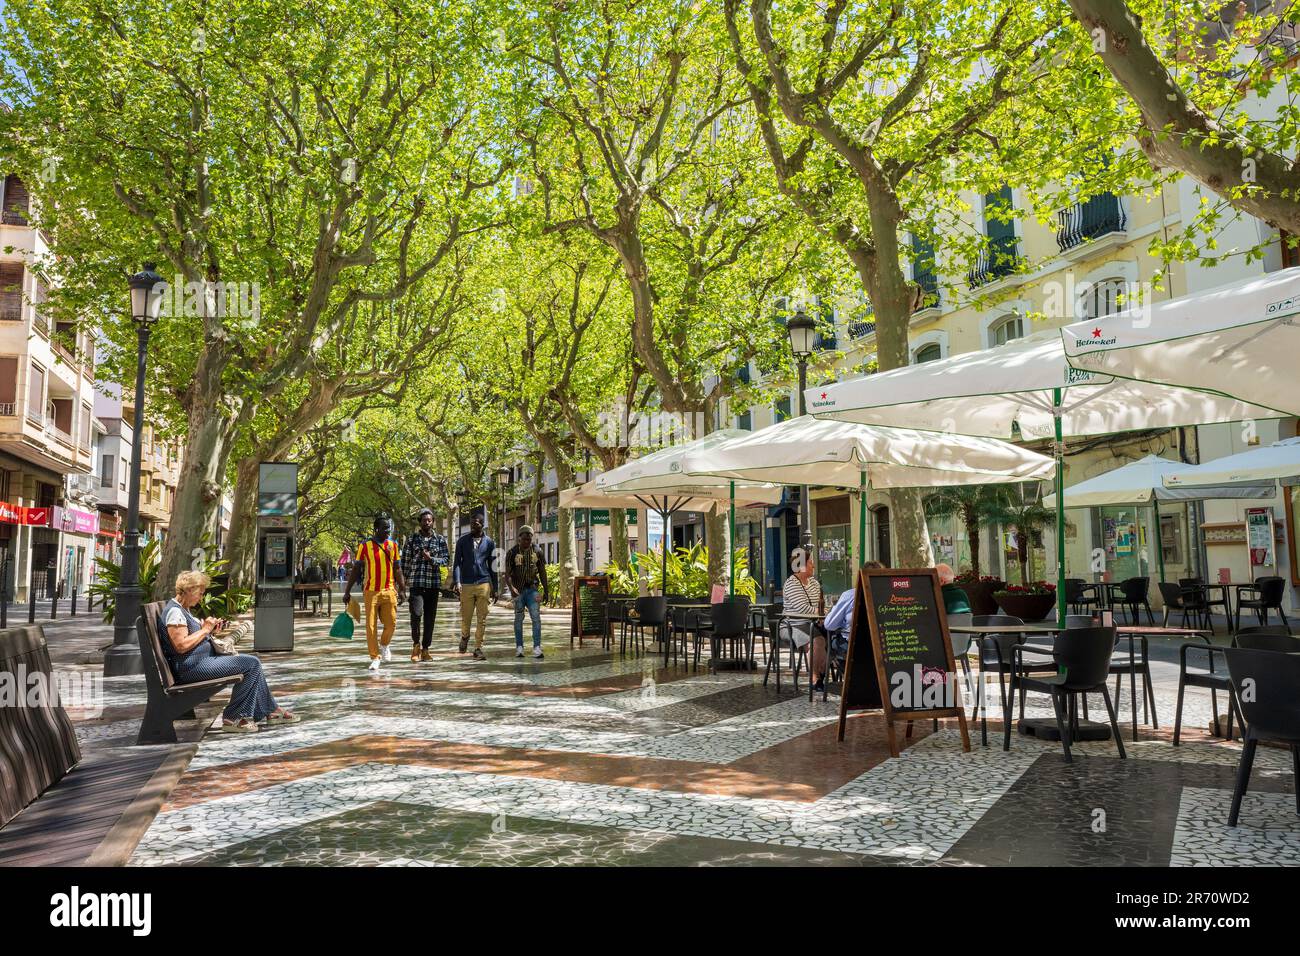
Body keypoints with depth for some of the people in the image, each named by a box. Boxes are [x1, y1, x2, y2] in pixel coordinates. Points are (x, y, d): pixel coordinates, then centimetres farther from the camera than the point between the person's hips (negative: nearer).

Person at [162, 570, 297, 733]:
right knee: (252, 664, -16)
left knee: (253, 664, 8)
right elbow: (181, 645, -25)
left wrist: (210, 631, 7)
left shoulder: (182, 609, 18)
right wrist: (204, 630, -15)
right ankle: (233, 718, -8)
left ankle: (270, 711, 10)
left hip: (204, 658, 11)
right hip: (191, 666, -11)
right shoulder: (174, 611, -15)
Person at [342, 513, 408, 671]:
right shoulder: (365, 546, -2)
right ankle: (375, 657, 10)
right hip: (370, 592, -2)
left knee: (391, 624, 0)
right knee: (371, 626, -1)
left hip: (389, 591, 2)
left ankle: (384, 645, 30)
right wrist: (347, 591, 2)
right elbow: (356, 570, 3)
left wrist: (402, 590, 5)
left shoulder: (393, 545, 6)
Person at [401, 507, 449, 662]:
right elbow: (405, 561, 8)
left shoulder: (440, 539, 7)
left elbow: (446, 560, 2)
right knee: (416, 613, -17)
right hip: (416, 583, -2)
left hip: (434, 584, 2)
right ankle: (416, 643, 5)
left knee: (430, 618, 5)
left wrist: (431, 558, -13)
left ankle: (425, 649, 16)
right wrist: (405, 579, 5)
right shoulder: (412, 539, 6)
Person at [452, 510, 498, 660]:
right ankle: (464, 637, 34)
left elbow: (492, 566, 12)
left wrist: (494, 589, 11)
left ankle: (478, 648, 8)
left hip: (484, 584, 1)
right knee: (466, 617, 4)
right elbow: (456, 562, 2)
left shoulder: (489, 542, 8)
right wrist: (457, 582, -11)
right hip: (466, 584, -1)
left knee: (482, 619, -1)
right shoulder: (462, 540, 4)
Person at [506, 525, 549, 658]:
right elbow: (507, 573, -9)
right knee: (519, 618, 8)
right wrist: (511, 587, -25)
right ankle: (519, 647, 17)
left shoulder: (537, 552, 4)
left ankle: (537, 648, -10)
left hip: (532, 589, 1)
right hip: (518, 590, -1)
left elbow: (542, 572, 10)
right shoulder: (512, 553, -4)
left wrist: (546, 590, 9)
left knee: (536, 617, -10)